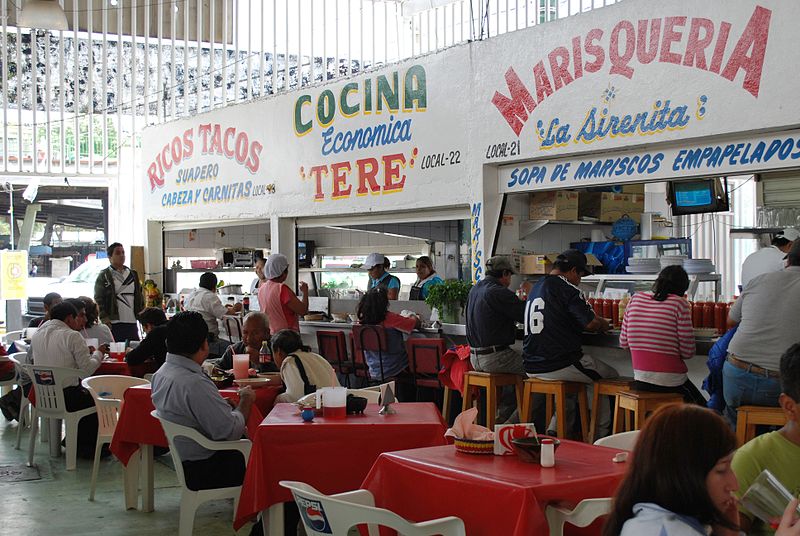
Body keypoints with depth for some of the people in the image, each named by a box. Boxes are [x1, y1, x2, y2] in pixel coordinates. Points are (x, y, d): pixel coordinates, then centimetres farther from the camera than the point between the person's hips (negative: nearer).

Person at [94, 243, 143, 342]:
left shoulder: (133, 275, 17)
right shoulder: (103, 276, 2)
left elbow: (140, 296, 20)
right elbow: (98, 299, -3)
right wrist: (104, 318, -11)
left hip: (132, 322, 5)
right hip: (114, 323, -5)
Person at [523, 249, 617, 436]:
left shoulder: (536, 287, 16)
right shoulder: (567, 289, -10)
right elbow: (591, 323, -14)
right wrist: (604, 324, 9)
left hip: (532, 368, 9)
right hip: (559, 367, -9)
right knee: (611, 376, 10)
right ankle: (600, 434, 14)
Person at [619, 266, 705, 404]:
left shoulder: (636, 299, 2)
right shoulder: (679, 303, -10)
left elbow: (623, 343, 5)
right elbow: (687, 352, -12)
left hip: (640, 382, 5)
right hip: (670, 381, -5)